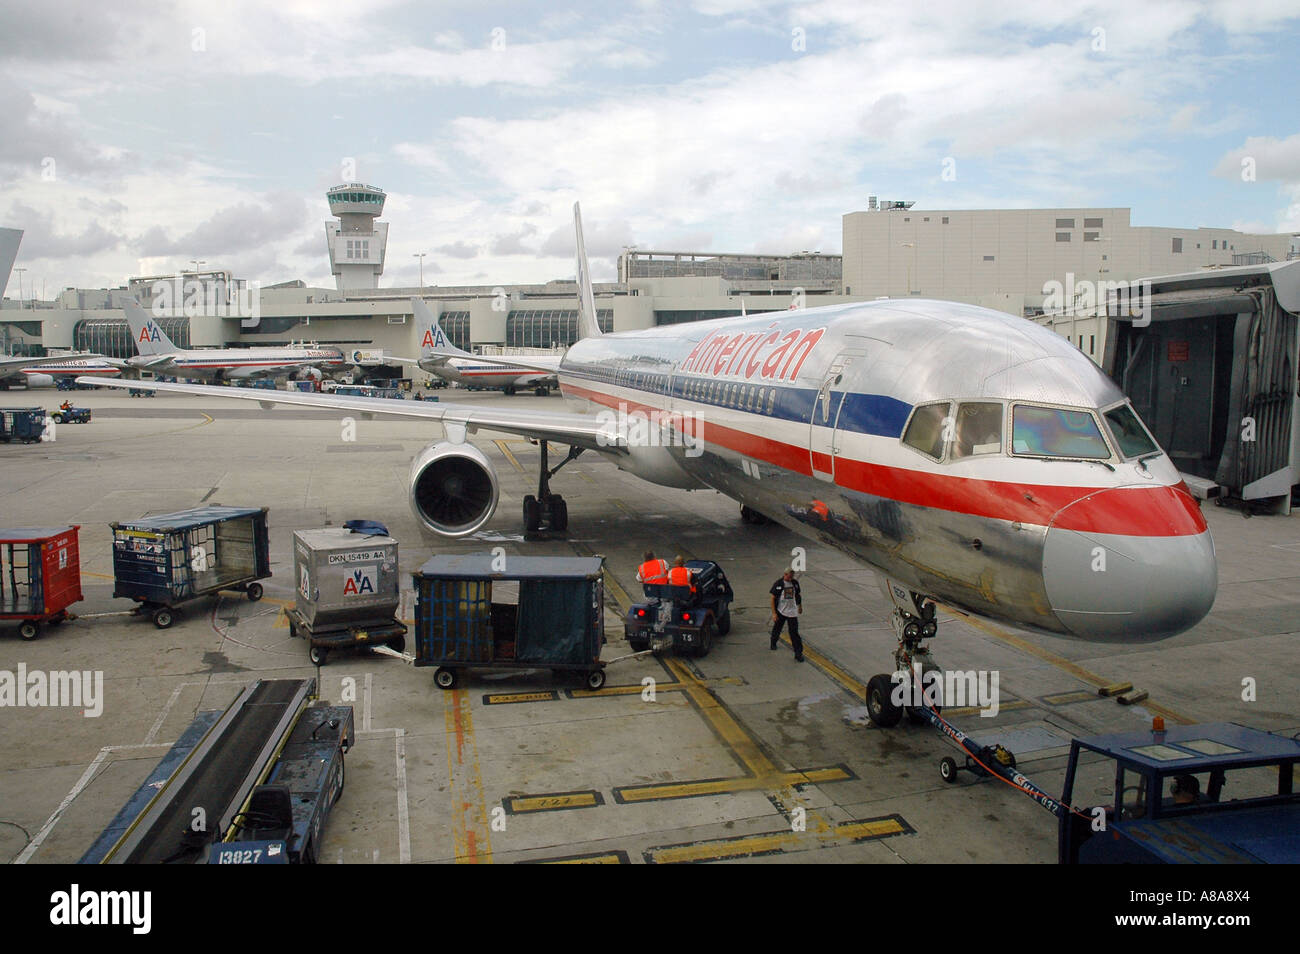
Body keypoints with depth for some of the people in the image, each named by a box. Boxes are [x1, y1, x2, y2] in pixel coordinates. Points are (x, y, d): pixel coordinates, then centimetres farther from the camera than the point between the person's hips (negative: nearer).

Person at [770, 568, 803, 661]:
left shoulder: (795, 583, -1)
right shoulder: (778, 584, -12)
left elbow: (798, 595, 16)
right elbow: (773, 598, -9)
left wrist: (800, 606, 24)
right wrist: (774, 613, -12)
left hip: (792, 612, 1)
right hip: (780, 611, -1)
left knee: (794, 632, -3)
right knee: (776, 629, 15)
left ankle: (798, 654, -2)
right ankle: (773, 645, 42)